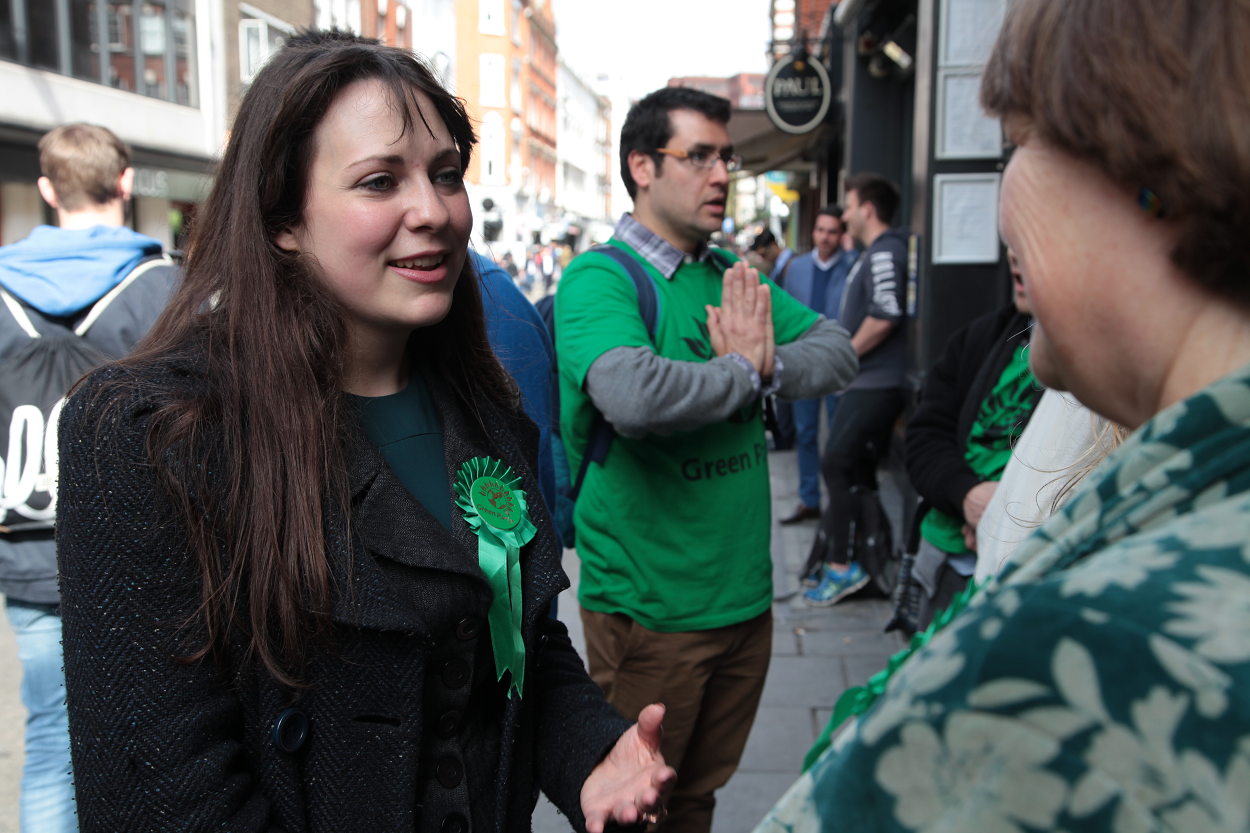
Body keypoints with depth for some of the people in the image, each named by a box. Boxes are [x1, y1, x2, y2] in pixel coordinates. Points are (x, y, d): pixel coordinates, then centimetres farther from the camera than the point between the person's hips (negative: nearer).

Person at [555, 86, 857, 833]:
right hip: (650, 607, -6)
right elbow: (632, 395, -33)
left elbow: (840, 351, 7)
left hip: (745, 594, 7)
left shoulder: (732, 276, 10)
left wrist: (772, 363, -14)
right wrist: (744, 369, -17)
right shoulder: (599, 278, -14)